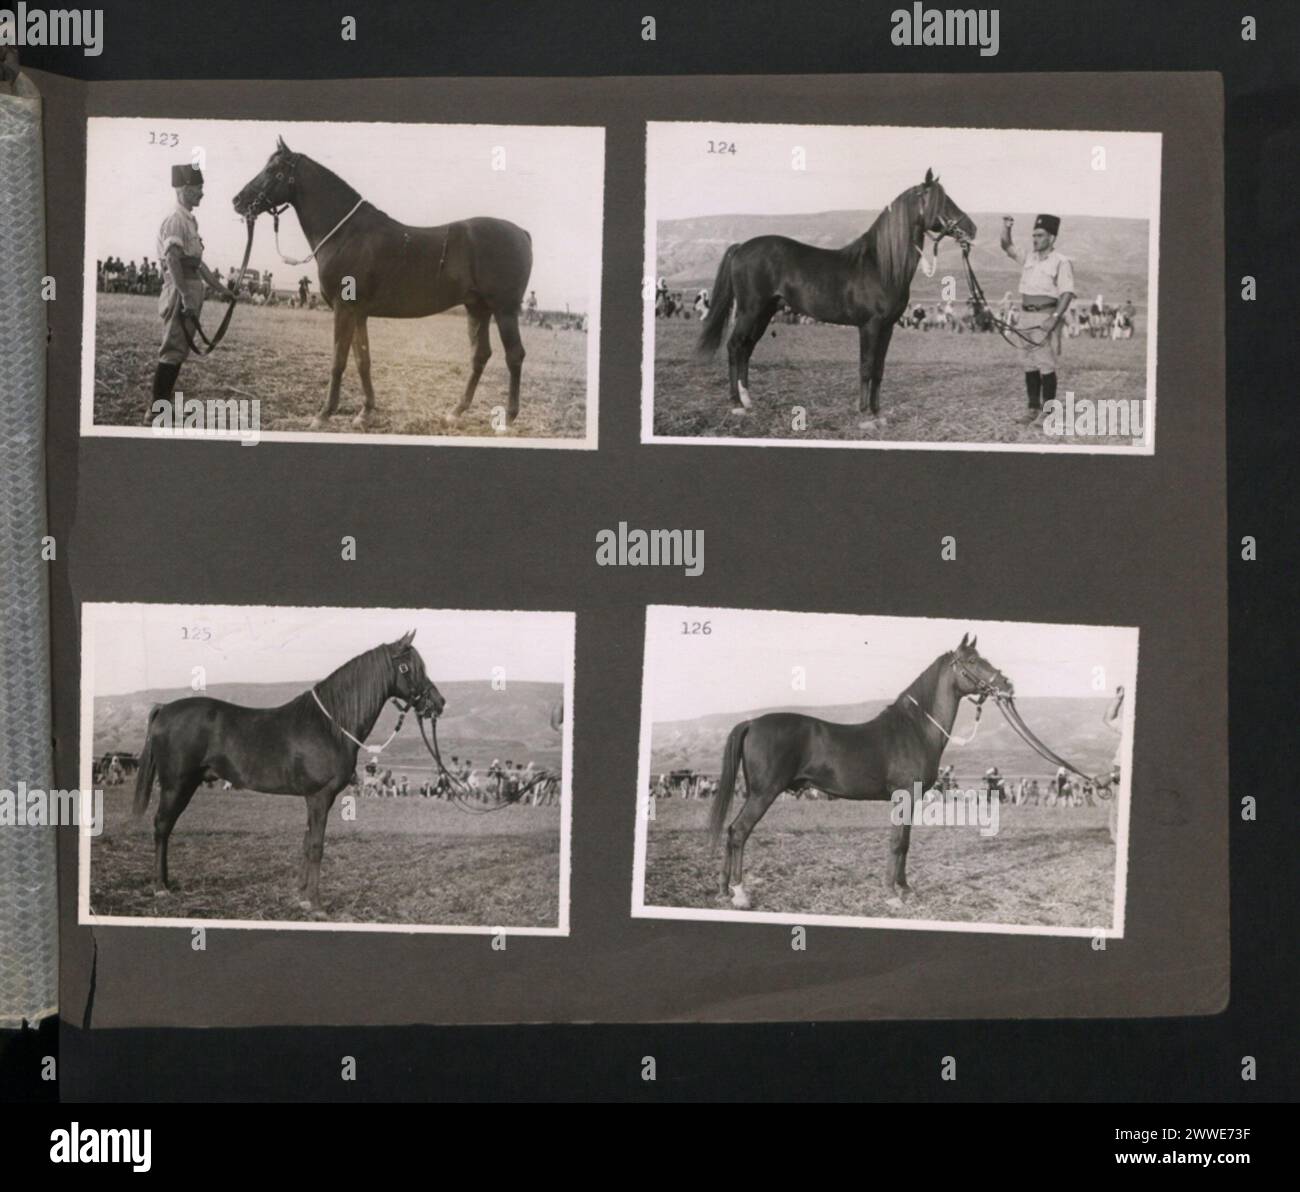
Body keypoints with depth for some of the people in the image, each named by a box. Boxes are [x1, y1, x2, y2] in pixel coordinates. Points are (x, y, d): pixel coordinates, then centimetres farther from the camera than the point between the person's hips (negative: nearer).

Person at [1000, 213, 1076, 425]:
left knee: (1046, 366, -8)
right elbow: (1007, 247, 19)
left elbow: (1067, 293, -12)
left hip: (1047, 316, -7)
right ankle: (1033, 407, 15)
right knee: (1029, 365, 9)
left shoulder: (1061, 262, -6)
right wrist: (1006, 227, 1)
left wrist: (1055, 318, -22)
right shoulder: (1028, 257, 14)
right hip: (1026, 316, 7)